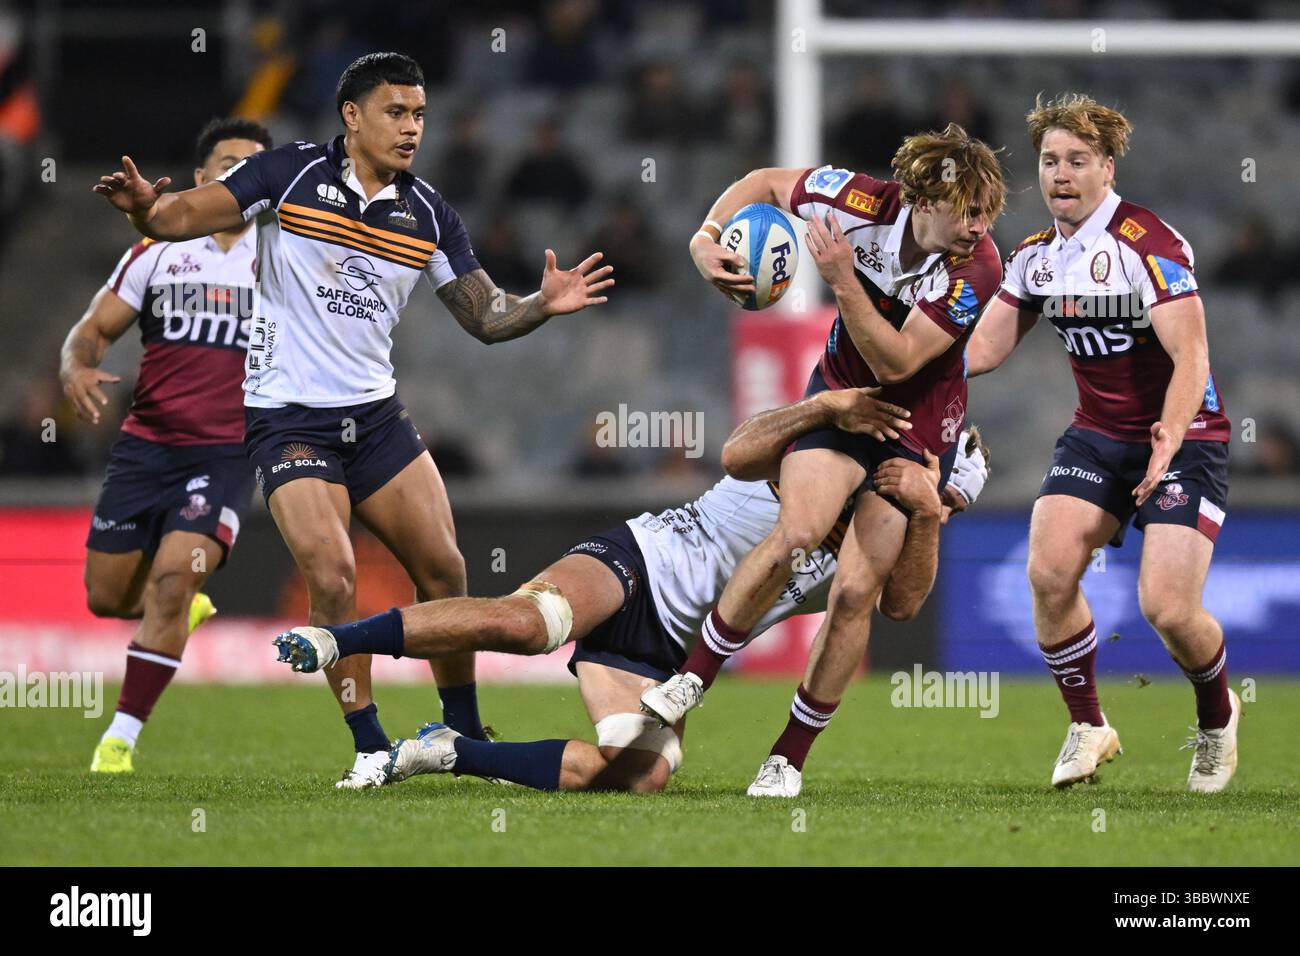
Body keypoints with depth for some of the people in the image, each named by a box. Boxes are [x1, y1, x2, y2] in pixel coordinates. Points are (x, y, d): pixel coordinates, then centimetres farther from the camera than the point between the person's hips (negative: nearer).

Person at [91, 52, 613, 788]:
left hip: (377, 415, 5)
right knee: (333, 576, -18)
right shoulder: (293, 174, -8)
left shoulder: (428, 214, 4)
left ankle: (466, 734, 20)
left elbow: (485, 315, 8)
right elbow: (187, 215, -13)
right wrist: (147, 206, -36)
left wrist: (543, 305, -12)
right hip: (290, 417, -5)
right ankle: (371, 748, -6)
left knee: (444, 569, 2)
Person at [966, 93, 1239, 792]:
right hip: (1097, 437, 6)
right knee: (1049, 570, -18)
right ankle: (1087, 728, 2)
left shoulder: (1150, 244, -18)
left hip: (1182, 438, -6)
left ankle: (1217, 716, 15)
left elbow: (1190, 354, -25)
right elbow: (981, 350, 10)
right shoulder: (1036, 256, 4)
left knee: (1167, 606, -18)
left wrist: (1171, 434, -40)